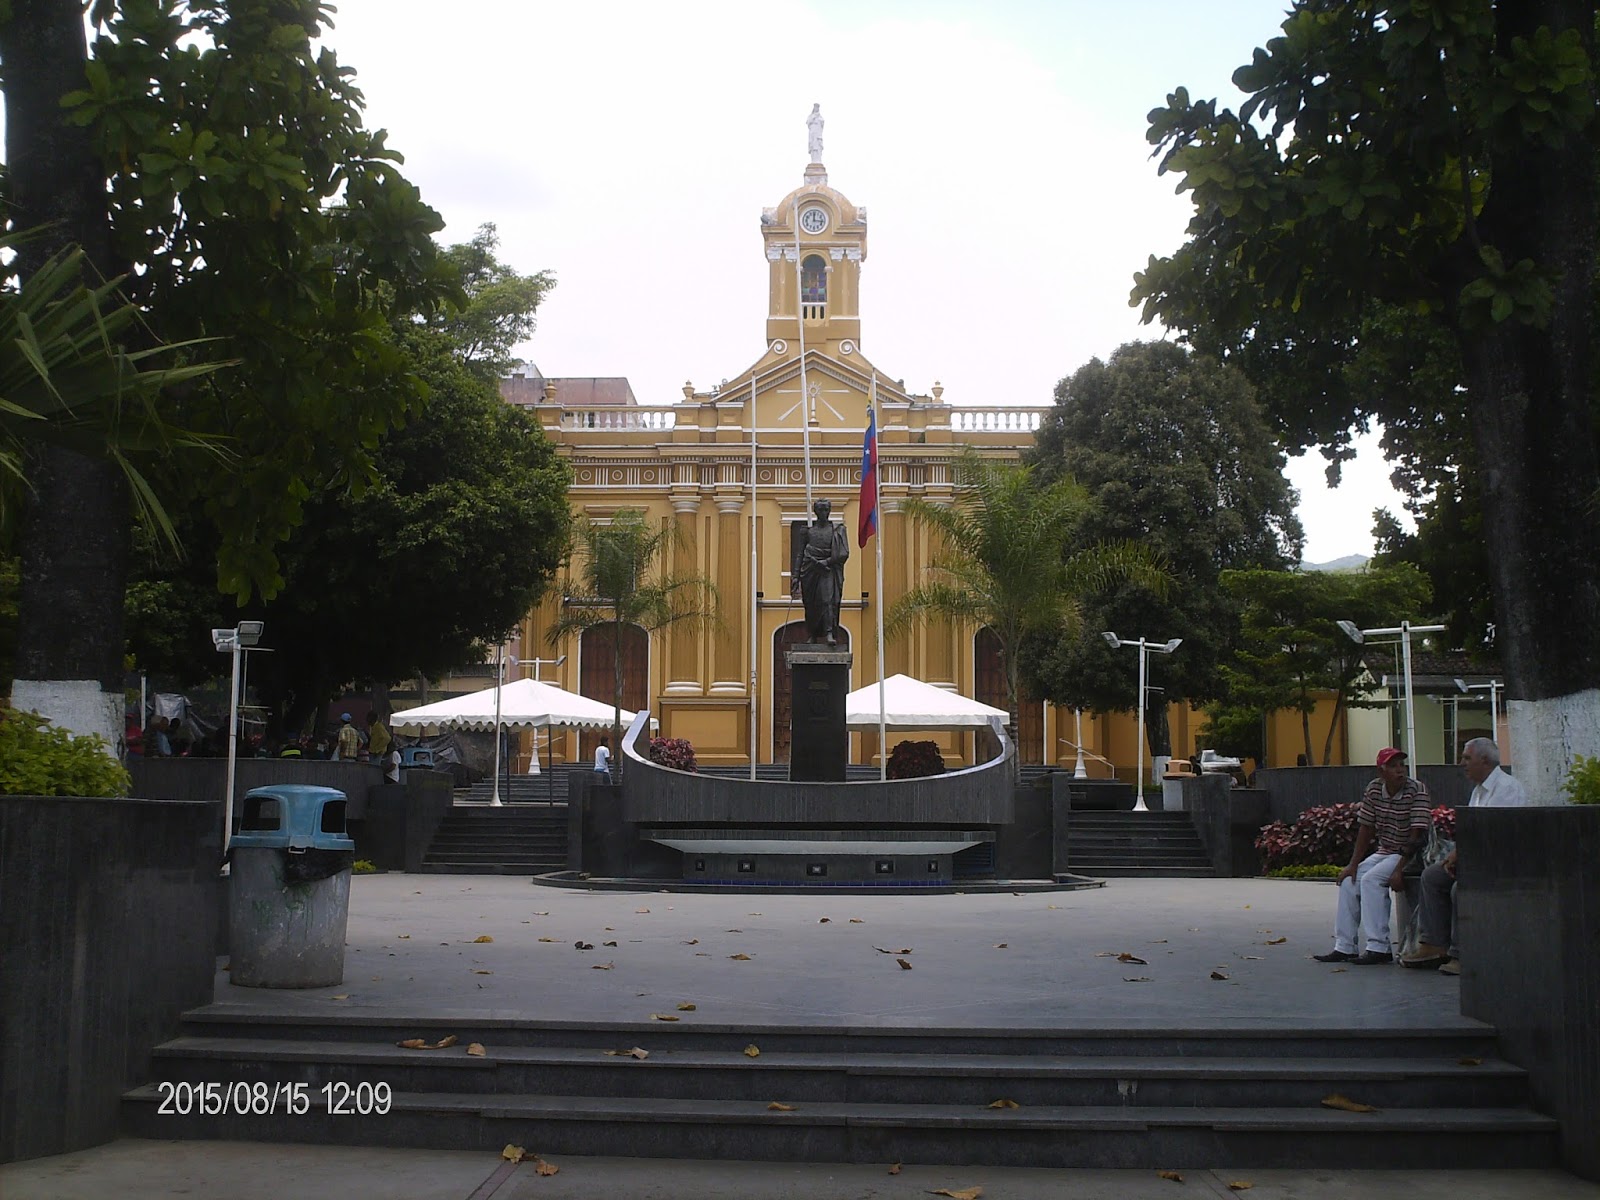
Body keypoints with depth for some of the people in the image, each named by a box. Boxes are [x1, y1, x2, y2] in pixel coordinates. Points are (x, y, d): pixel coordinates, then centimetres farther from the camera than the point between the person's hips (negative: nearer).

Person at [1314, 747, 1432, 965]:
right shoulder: (1373, 789, 0)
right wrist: (1353, 865, -2)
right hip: (1383, 851, 7)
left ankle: (1379, 948, -24)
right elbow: (1365, 829, 4)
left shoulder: (1416, 790, -17)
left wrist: (1399, 870, -26)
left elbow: (1417, 835, -21)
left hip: (1411, 854, -7)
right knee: (1349, 880, -6)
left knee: (1371, 879, -25)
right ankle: (1344, 947, -3)